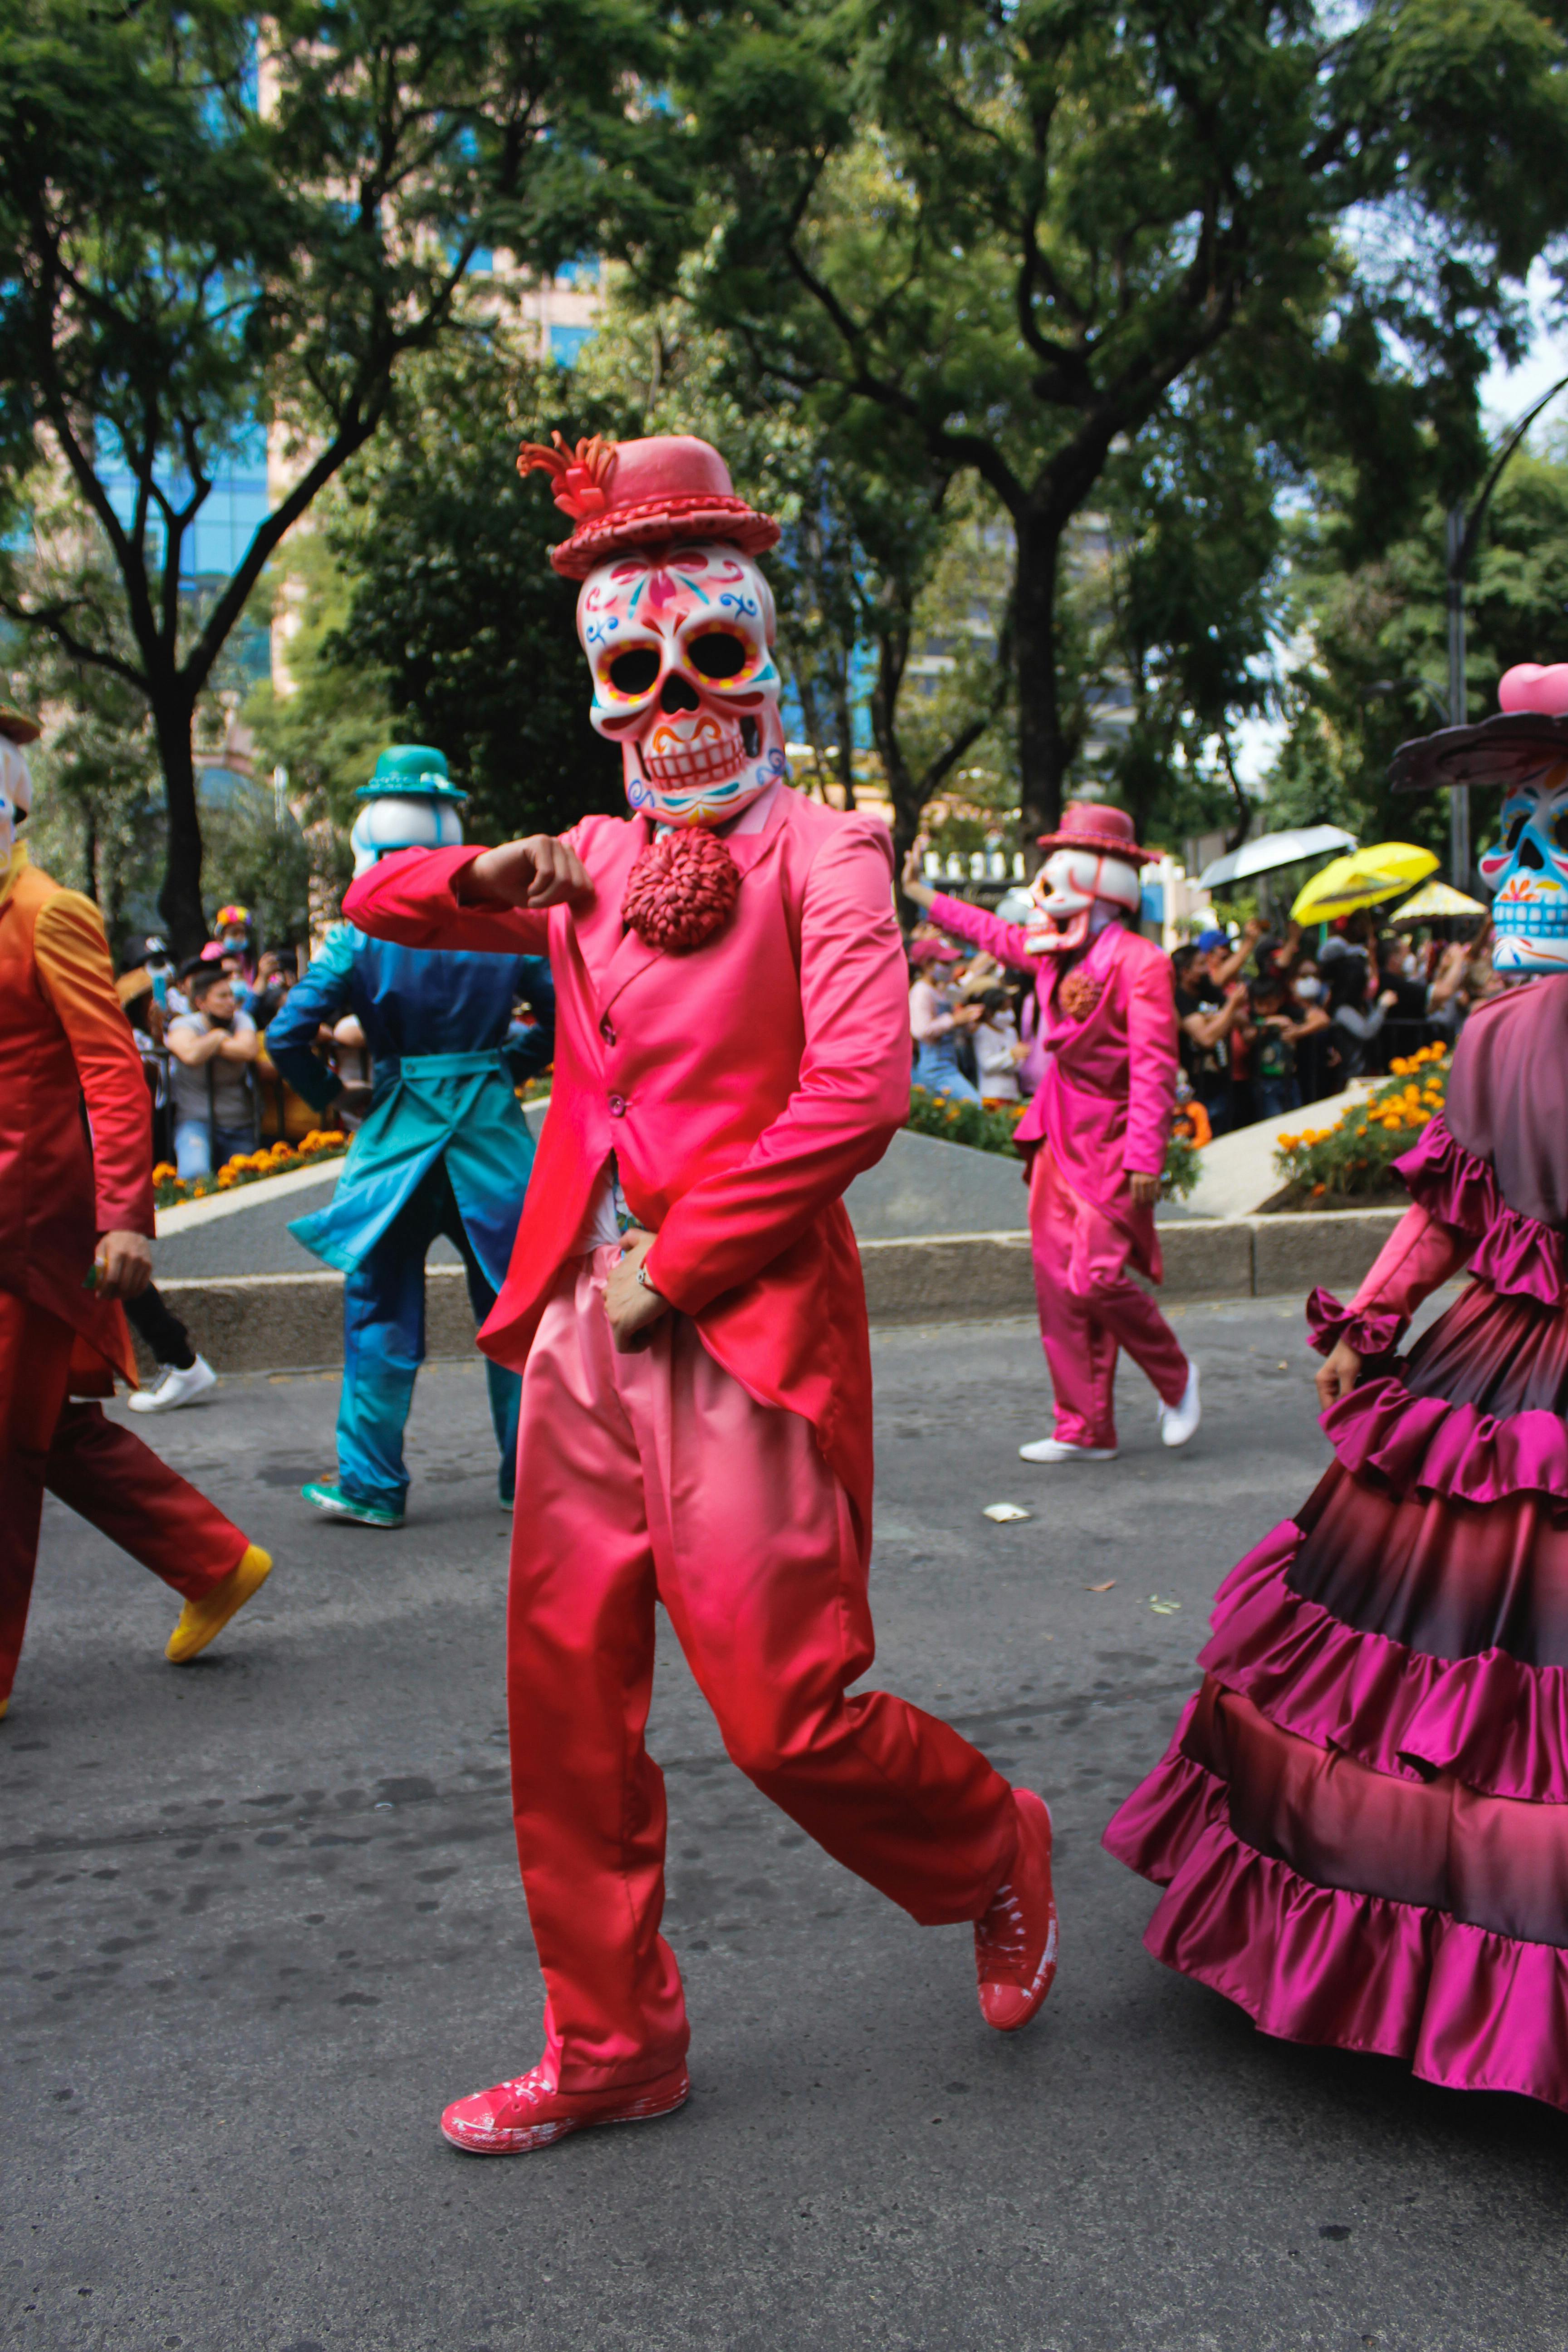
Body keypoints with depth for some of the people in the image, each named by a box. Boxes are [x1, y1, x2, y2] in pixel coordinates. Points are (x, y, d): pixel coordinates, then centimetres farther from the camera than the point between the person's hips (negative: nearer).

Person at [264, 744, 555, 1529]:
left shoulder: (363, 933, -9)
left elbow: (286, 1036, -11)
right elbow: (563, 1018, 2)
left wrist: (334, 1095, 4)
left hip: (397, 1136, -1)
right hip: (492, 1135, 2)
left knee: (381, 1312, 10)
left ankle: (372, 1484, 16)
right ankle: (533, 1471, 19)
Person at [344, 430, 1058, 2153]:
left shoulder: (821, 853, -2)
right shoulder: (593, 866, 15)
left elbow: (859, 1091, -16)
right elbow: (371, 905, 25)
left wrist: (678, 1261, -14)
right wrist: (483, 876, 4)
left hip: (747, 1328, -6)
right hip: (588, 1327, 6)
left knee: (779, 1712, -5)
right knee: (566, 1702, 9)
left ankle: (994, 1853, 27)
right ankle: (610, 2045, 26)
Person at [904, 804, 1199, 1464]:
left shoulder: (1139, 962, -12)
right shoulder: (1056, 950, 11)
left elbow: (1154, 1068, -16)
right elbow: (998, 935, 31)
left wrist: (1145, 1157, -21)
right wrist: (925, 897, 36)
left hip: (1109, 1147, -8)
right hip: (1059, 1138, 8)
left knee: (1097, 1280, -13)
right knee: (1058, 1283, 5)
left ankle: (1175, 1379, 14)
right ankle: (1085, 1431, 12)